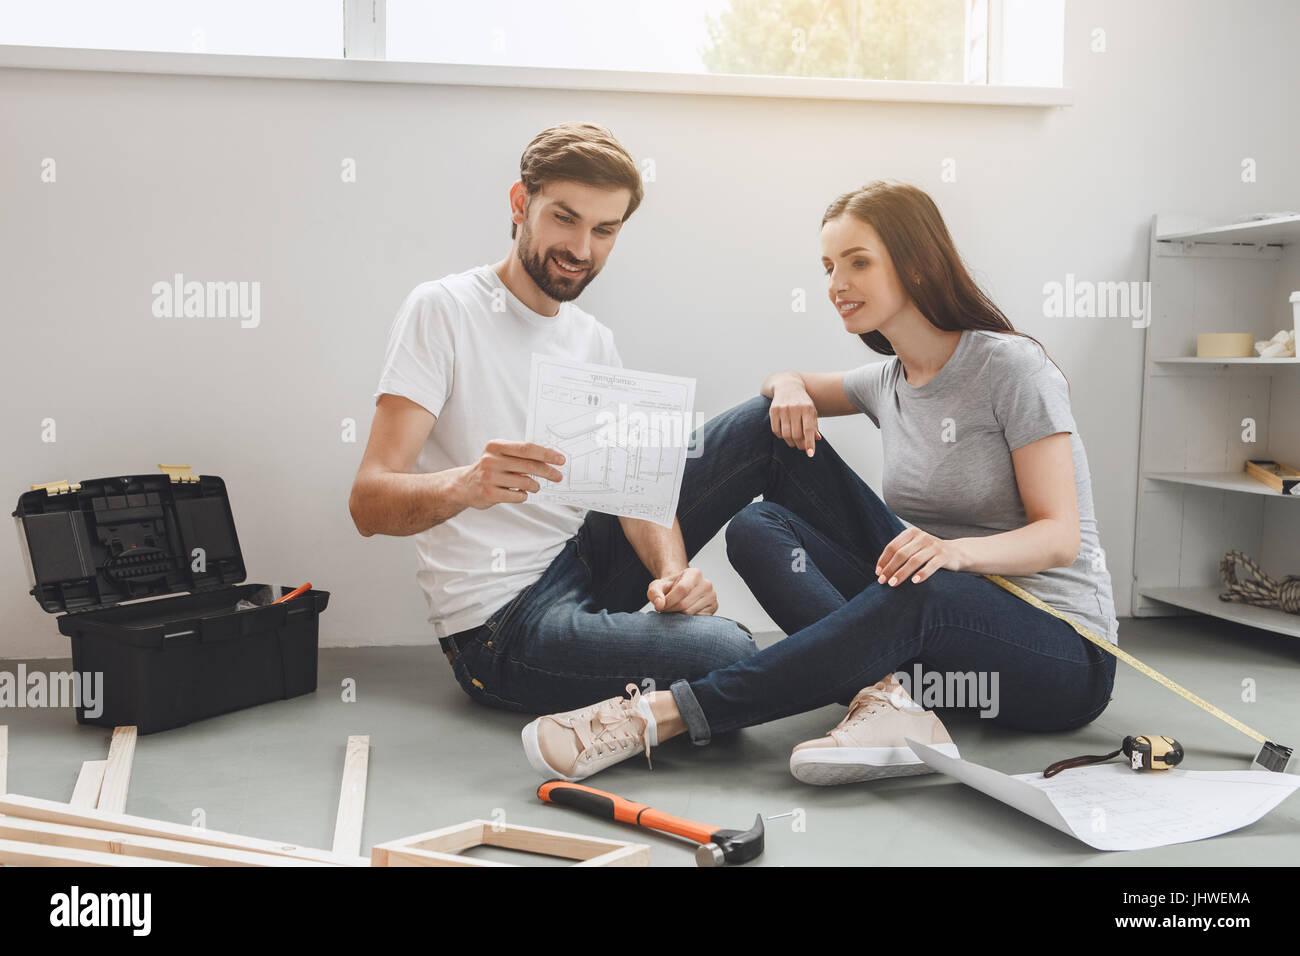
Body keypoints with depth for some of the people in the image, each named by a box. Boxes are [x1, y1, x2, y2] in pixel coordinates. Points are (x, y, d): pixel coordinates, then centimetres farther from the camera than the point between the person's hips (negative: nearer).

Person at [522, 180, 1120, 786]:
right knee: (758, 527, -13)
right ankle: (880, 696, -34)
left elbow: (1061, 536, -15)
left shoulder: (1012, 366, -10)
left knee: (920, 593, -41)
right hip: (939, 630, 6)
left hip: (1062, 650, -6)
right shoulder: (890, 381, 9)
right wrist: (788, 388, 1)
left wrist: (954, 550, -36)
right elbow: (793, 389, 28)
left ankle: (662, 716, -41)